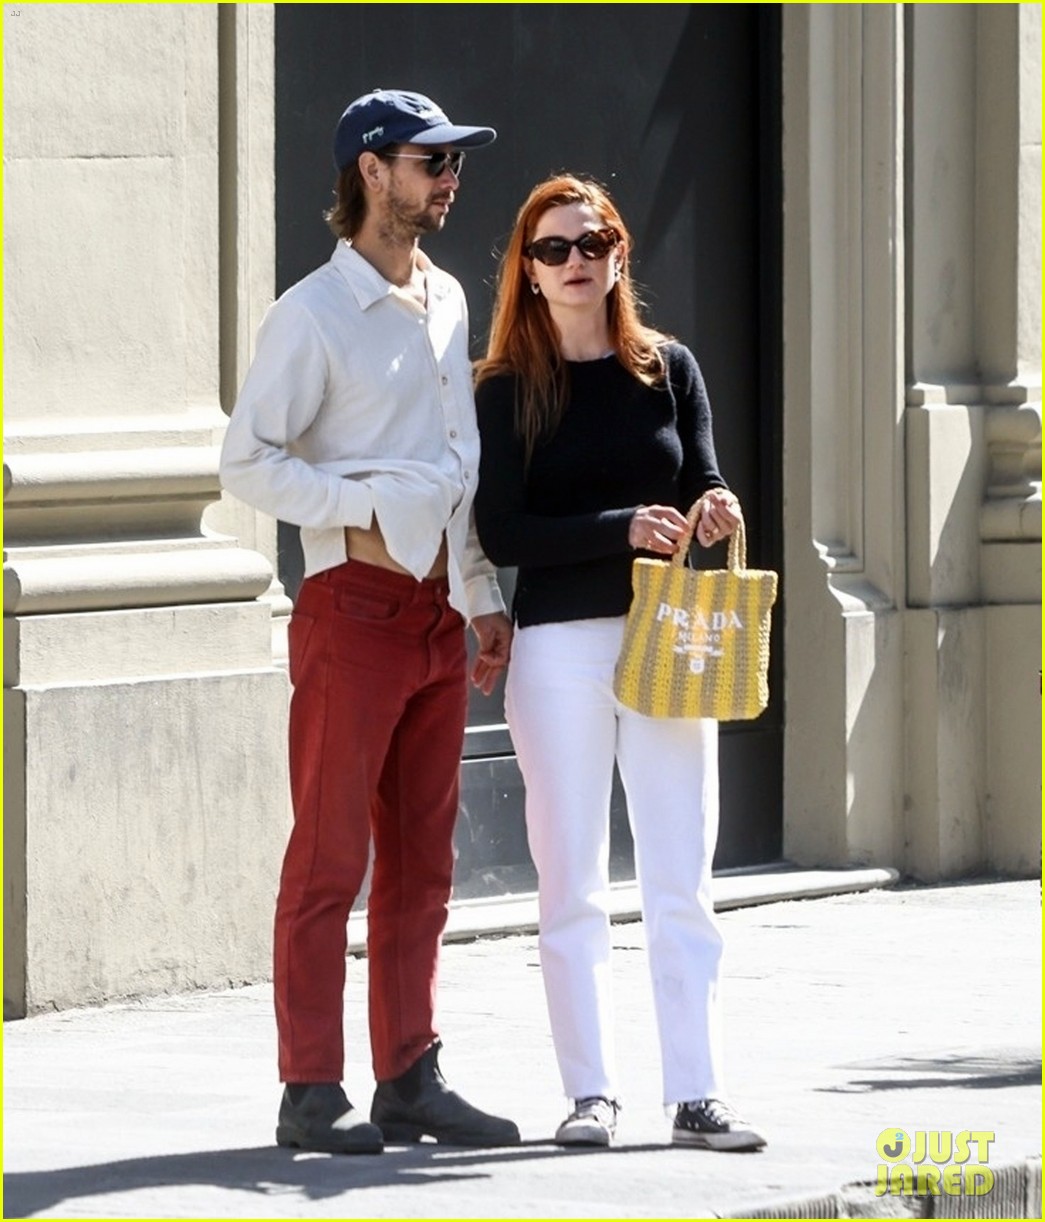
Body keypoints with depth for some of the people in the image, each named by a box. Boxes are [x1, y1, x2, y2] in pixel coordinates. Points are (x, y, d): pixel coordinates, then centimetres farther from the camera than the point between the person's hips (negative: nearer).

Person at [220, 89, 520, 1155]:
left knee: (421, 858, 9)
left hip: (437, 614, 7)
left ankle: (409, 1080, 14)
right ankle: (312, 1094, -3)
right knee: (330, 857, -5)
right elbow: (246, 461, -10)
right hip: (352, 608, -7)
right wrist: (365, 505, -19)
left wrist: (483, 595, 16)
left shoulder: (446, 300, 15)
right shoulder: (313, 316, -8)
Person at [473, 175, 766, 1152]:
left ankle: (696, 1096, 1)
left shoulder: (668, 368, 8)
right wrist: (622, 528, -19)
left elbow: (706, 487, 9)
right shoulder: (507, 390, 1)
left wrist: (716, 514, -15)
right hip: (558, 645, -2)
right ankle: (590, 1092, 8)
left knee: (680, 884, 0)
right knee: (571, 886, 2)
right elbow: (501, 533, -7)